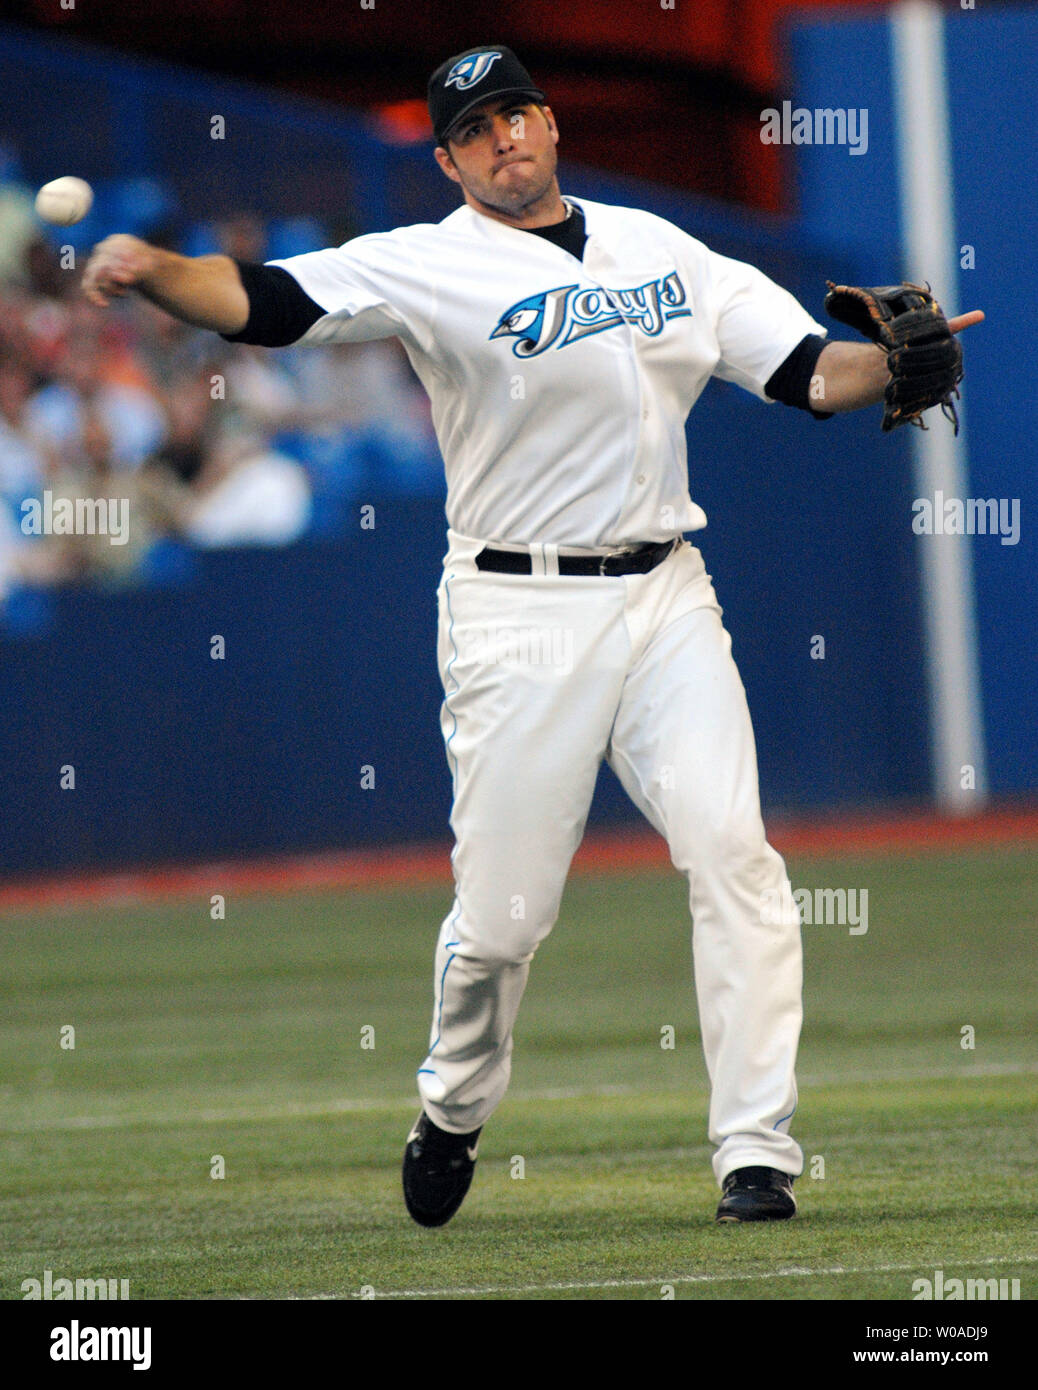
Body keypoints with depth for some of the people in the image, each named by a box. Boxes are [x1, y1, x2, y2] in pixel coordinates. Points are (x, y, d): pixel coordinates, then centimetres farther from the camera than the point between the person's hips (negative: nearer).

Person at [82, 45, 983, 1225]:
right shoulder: (433, 267, -4)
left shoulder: (660, 247, 11)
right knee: (503, 908, -1)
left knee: (731, 849, -11)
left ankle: (756, 1153, -8)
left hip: (666, 596, 3)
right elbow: (268, 301, -18)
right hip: (520, 614, -3)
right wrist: (150, 271, -36)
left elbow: (805, 370, 12)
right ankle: (452, 1115, 28)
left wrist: (897, 363, -9)